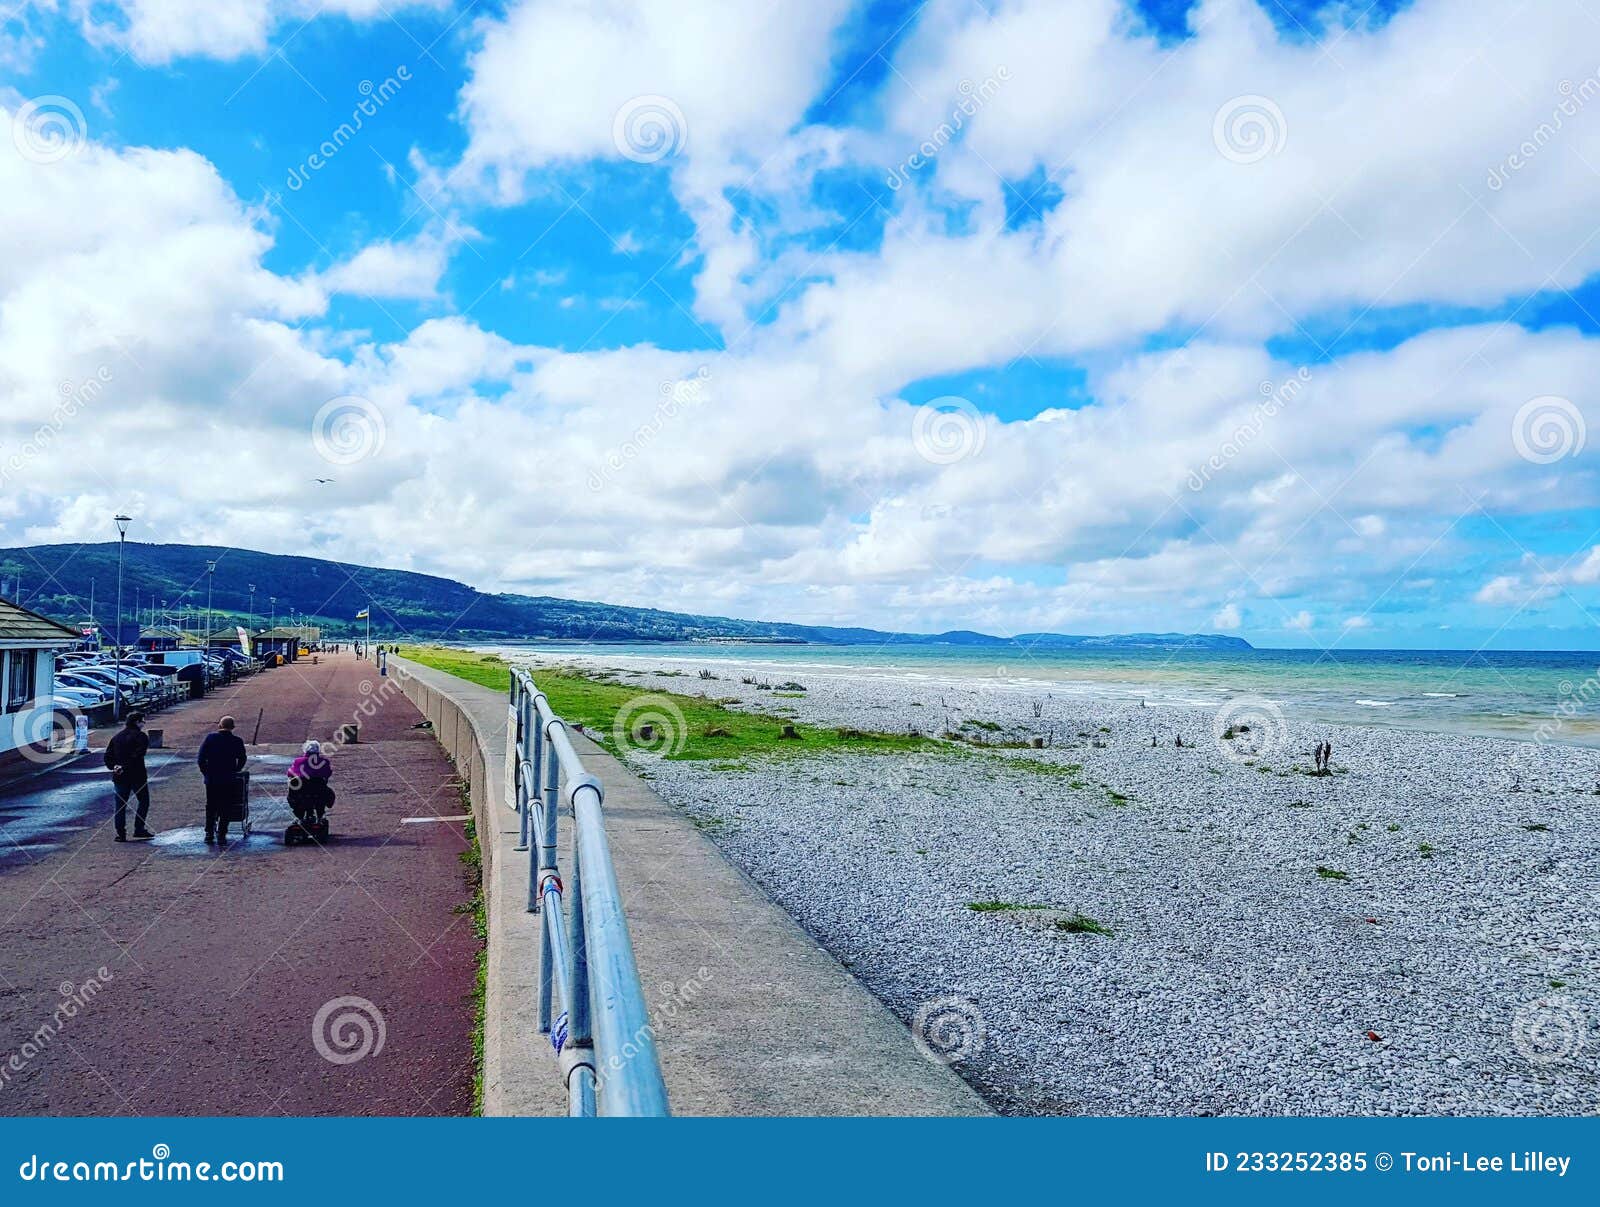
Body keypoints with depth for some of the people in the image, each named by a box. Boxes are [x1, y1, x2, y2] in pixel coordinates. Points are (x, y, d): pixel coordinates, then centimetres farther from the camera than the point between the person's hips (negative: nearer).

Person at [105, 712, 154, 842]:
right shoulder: (140, 736, -7)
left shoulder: (117, 736, 13)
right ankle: (139, 830, 4)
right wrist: (125, 767, -17)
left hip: (120, 777, 5)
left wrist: (113, 767, 1)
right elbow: (137, 755, -20)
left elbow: (107, 755, 9)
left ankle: (120, 834, 6)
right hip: (137, 775, -5)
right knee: (144, 802, 8)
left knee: (120, 805, 8)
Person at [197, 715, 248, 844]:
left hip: (211, 779, 1)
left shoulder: (210, 738, -5)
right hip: (229, 780, -1)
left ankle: (209, 833, 14)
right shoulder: (237, 741, -4)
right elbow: (243, 759, 4)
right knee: (225, 808, 7)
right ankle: (221, 834, 5)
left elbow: (200, 758, -6)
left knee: (211, 807, 14)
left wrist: (206, 772, 7)